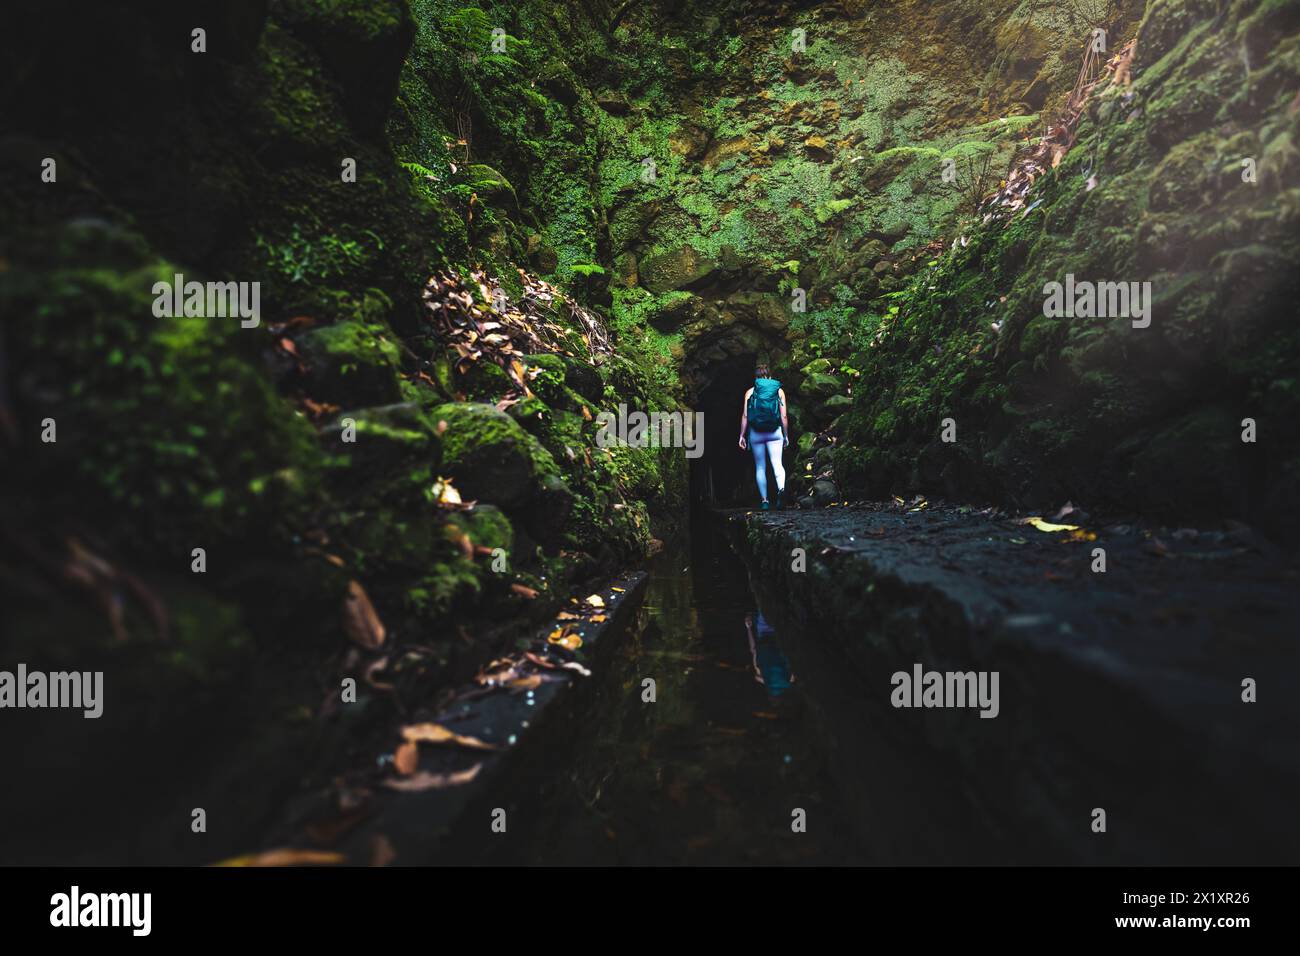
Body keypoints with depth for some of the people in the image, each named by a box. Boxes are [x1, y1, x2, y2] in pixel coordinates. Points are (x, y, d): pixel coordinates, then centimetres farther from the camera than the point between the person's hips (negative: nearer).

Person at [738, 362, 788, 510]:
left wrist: (742, 435, 4)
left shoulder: (750, 392, 2)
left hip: (756, 433, 0)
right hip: (775, 432, 0)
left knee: (760, 467, 9)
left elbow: (745, 416, -2)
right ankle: (781, 488, -34)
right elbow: (783, 416, 1)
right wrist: (786, 435, 9)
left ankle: (764, 500, 9)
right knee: (777, 463, -5)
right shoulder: (779, 391, 4)